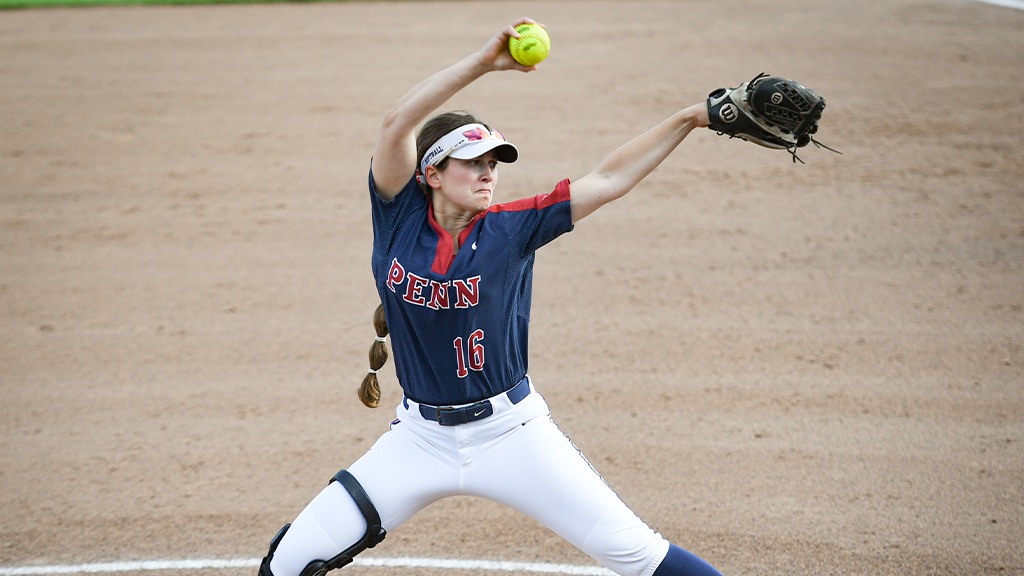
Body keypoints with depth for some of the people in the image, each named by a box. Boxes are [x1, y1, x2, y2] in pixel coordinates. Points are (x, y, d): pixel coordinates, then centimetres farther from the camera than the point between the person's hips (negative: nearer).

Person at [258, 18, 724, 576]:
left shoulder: (512, 228, -7)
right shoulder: (399, 216, -6)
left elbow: (607, 181, -11)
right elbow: (396, 123, -21)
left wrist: (690, 117, -19)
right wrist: (483, 61, -28)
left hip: (511, 433, -1)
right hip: (421, 438, 1)